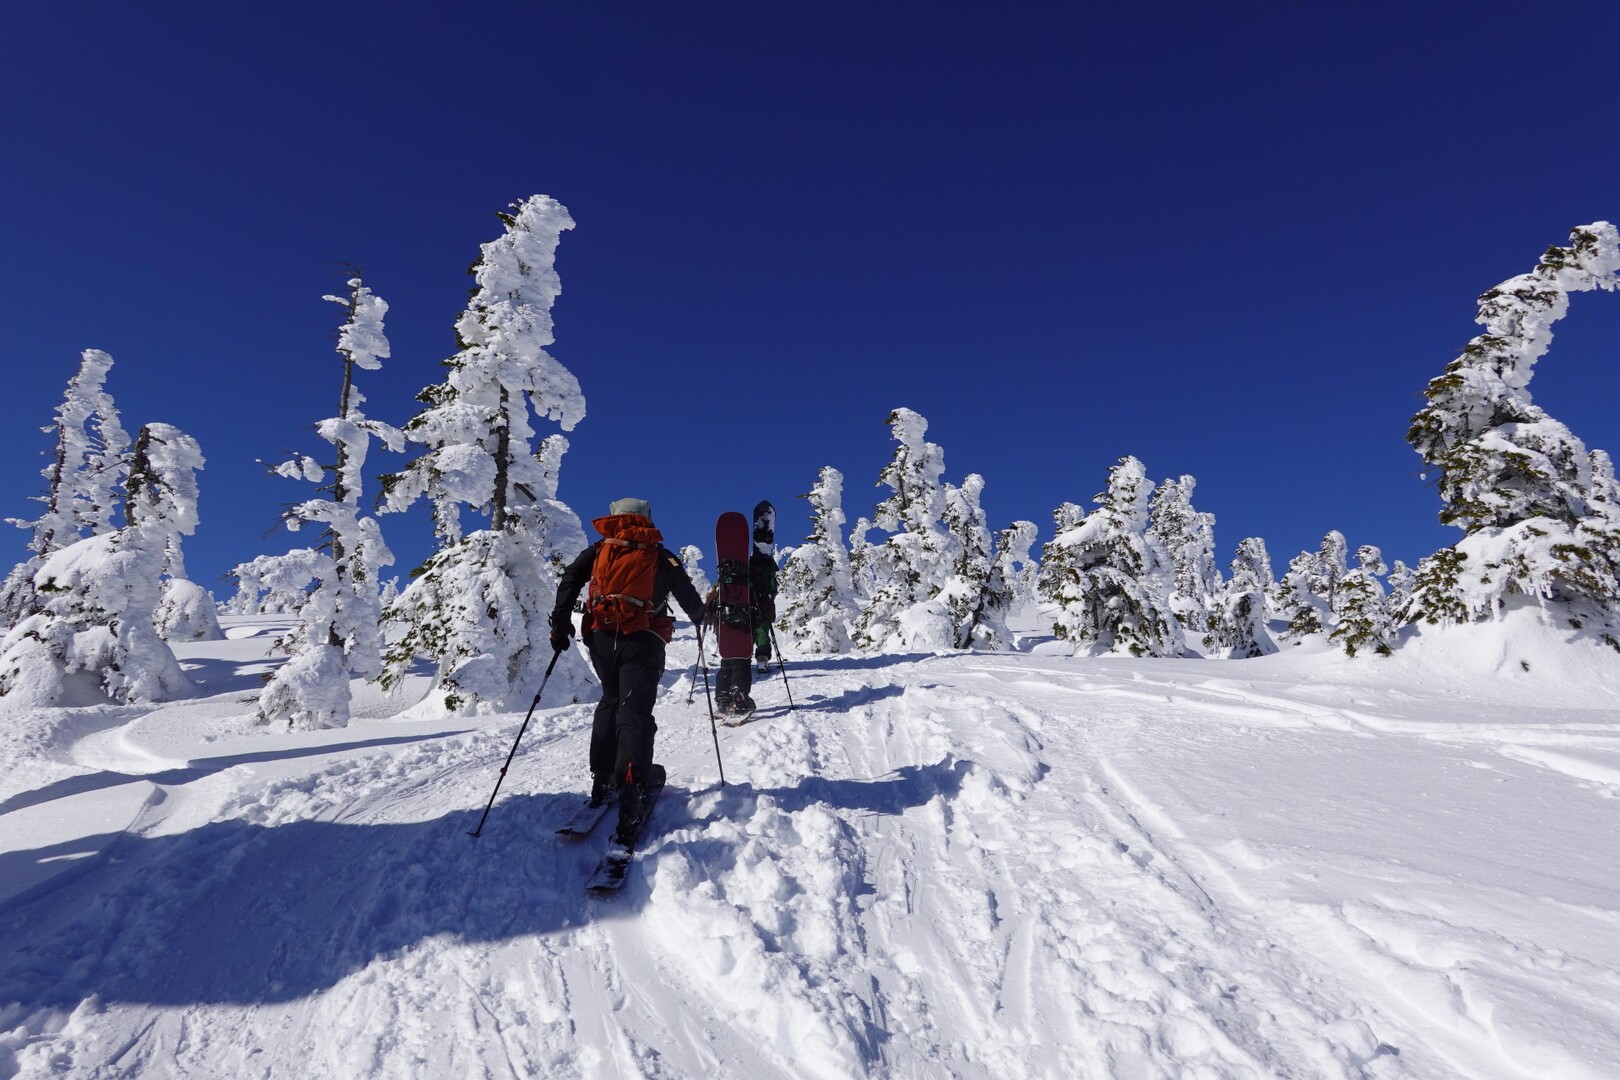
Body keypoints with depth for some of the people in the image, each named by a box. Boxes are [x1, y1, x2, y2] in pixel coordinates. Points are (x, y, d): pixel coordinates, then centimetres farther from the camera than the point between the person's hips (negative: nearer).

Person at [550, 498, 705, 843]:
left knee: (611, 701, 23)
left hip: (600, 638, 3)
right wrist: (699, 614, 37)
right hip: (642, 641, -3)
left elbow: (569, 580, 4)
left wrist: (560, 624, 5)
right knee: (635, 713, -6)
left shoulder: (598, 550, 18)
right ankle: (629, 788, -24)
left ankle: (602, 778, 19)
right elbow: (690, 601, 16)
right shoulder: (660, 556, 13)